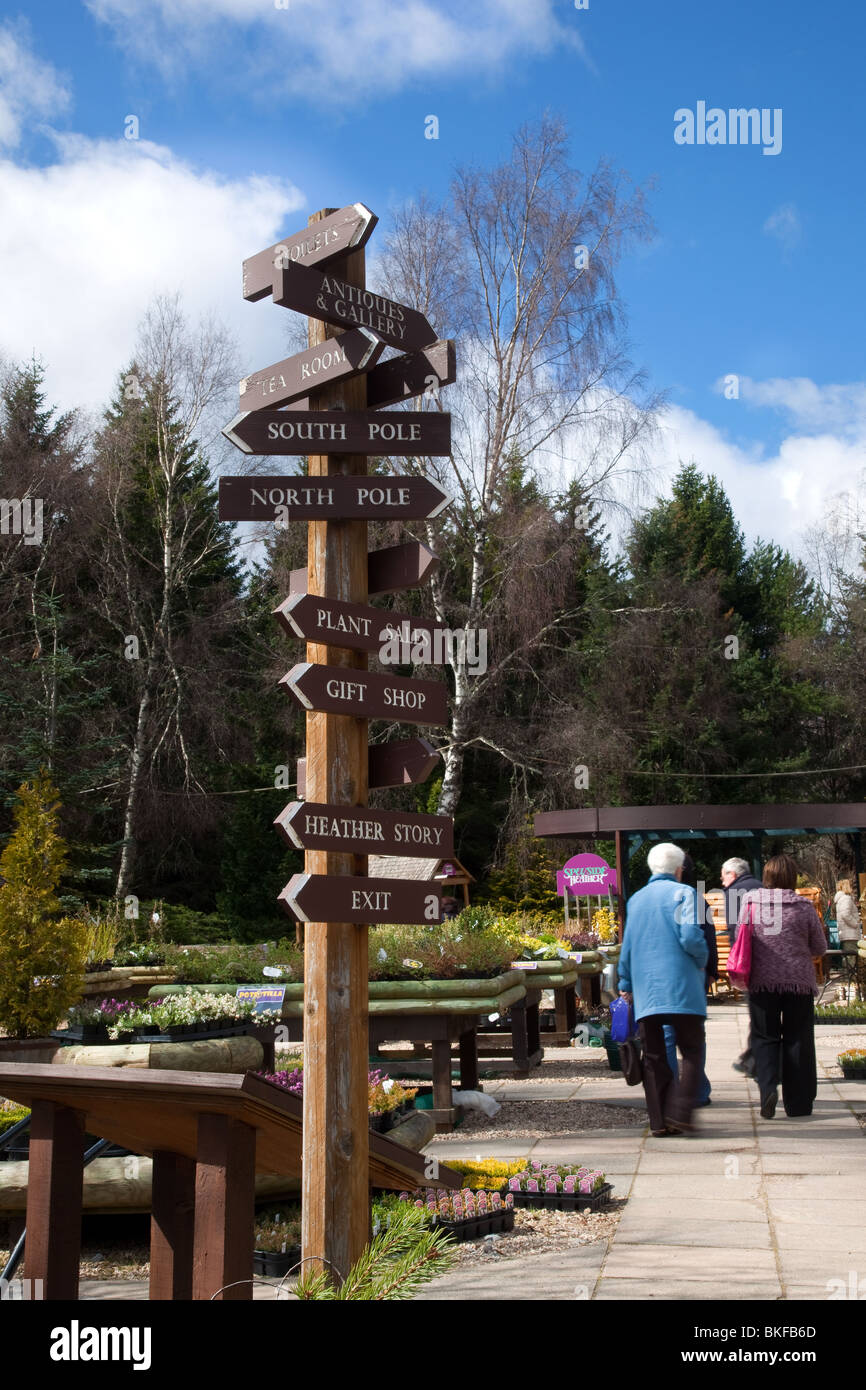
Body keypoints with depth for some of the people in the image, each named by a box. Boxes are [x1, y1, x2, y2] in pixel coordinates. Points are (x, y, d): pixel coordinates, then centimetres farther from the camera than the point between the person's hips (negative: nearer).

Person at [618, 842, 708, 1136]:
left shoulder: (636, 900, 15)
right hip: (681, 989, -5)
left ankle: (659, 1121, 6)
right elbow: (690, 937, -14)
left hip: (644, 991, 5)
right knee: (692, 1050, 3)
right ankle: (678, 1112, -10)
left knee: (653, 1057, 8)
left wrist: (626, 985, 27)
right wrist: (702, 961, 5)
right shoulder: (683, 893, -1)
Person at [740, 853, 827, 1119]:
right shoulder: (803, 907, -5)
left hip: (761, 981, 1)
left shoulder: (750, 903, -3)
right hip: (799, 981, -1)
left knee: (764, 1037, 9)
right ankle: (798, 1103, 12)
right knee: (798, 1040, 8)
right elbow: (820, 948, 4)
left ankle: (768, 1087, -13)